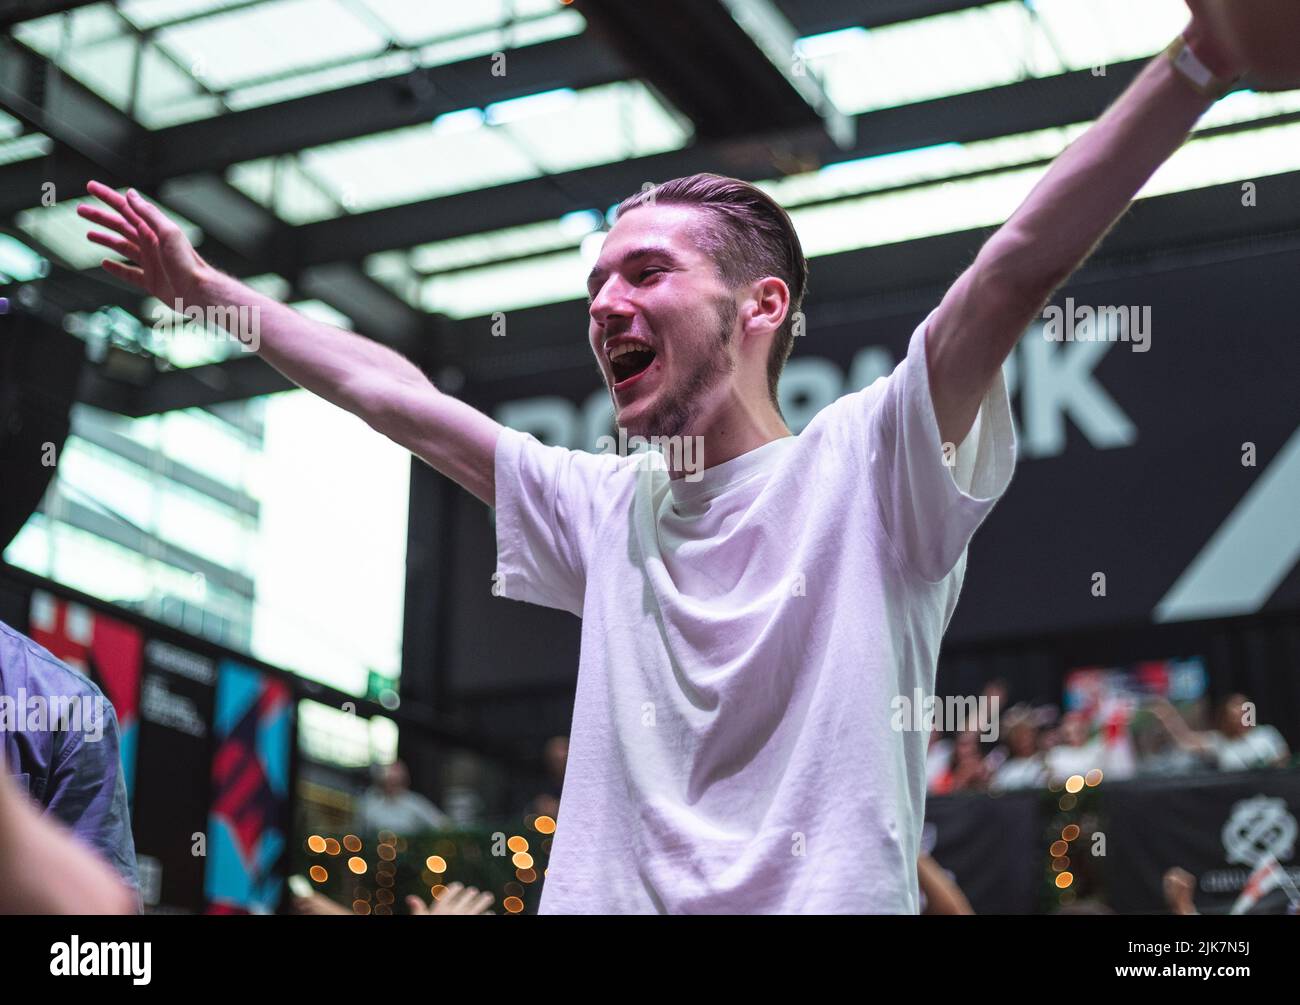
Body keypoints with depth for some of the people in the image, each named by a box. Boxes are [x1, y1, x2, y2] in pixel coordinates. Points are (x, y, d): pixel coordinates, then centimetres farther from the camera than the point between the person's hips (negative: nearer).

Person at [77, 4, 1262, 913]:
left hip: (826, 892, -5)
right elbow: (392, 393, 22)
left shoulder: (863, 464, -1)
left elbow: (1026, 258, -13)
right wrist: (207, 287, 28)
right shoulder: (601, 507, 15)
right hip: (599, 892, 5)